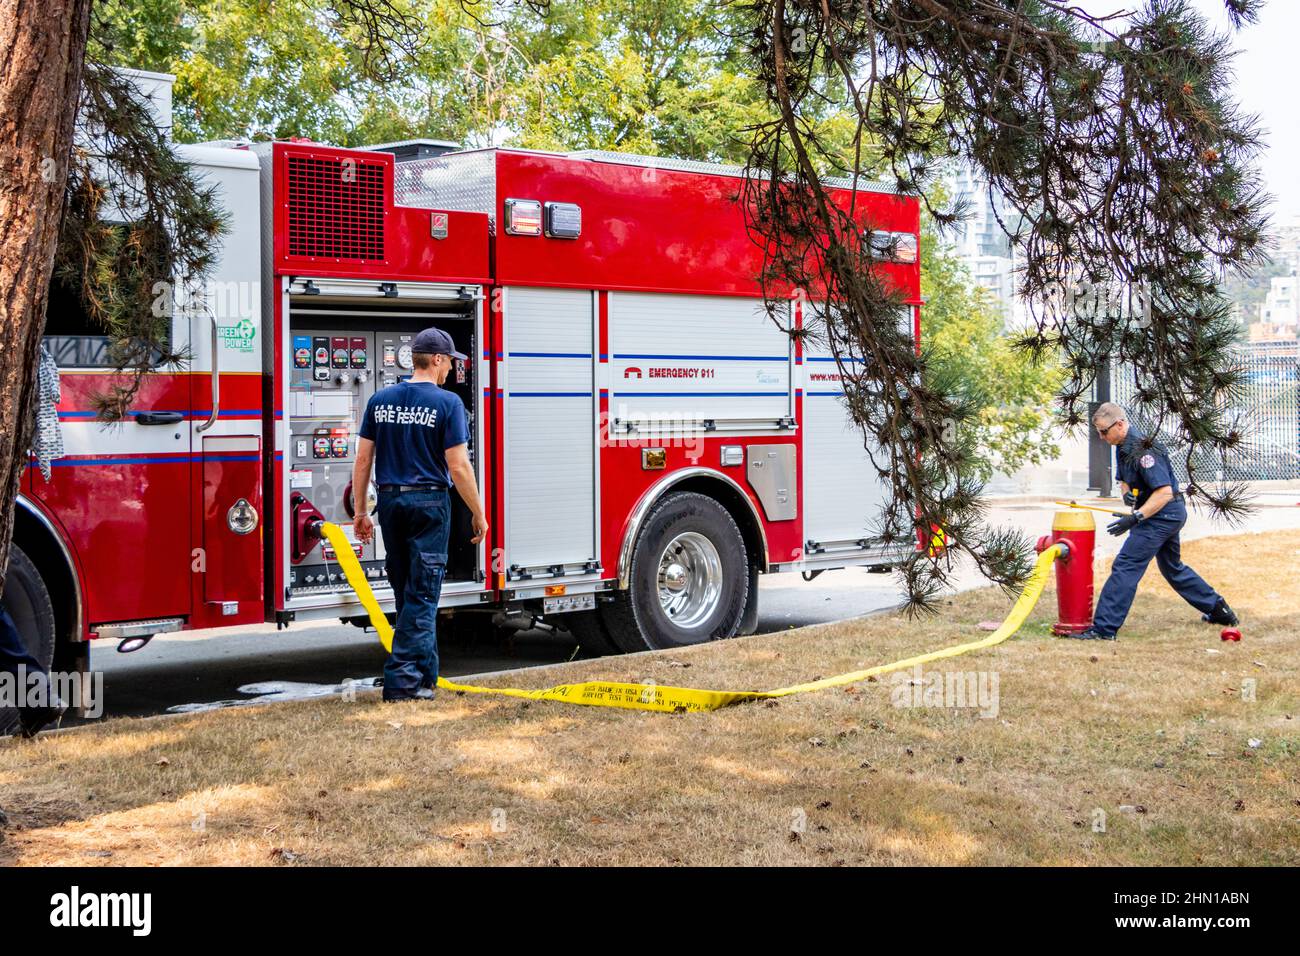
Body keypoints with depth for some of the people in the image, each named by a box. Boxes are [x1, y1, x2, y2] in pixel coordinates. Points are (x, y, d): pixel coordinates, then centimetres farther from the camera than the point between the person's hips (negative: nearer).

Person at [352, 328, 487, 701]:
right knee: (422, 596, -1)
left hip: (391, 502, 5)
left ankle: (425, 673, 23)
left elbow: (363, 459, 6)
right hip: (429, 503, -5)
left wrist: (360, 511, 13)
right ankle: (403, 679, -5)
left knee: (407, 594, 15)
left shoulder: (380, 400, 6)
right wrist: (479, 514, -4)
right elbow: (458, 466, -12)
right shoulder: (447, 402, -9)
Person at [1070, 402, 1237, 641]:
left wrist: (1135, 518, -31)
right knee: (1172, 567, 24)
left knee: (1126, 566, -14)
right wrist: (1127, 493, -4)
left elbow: (1164, 492, -27)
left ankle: (1104, 628, -17)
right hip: (1170, 514, 11)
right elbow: (1124, 480, 20)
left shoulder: (1142, 449, -24)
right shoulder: (1123, 447, 7)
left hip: (1163, 514, -11)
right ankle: (1218, 609, 35)